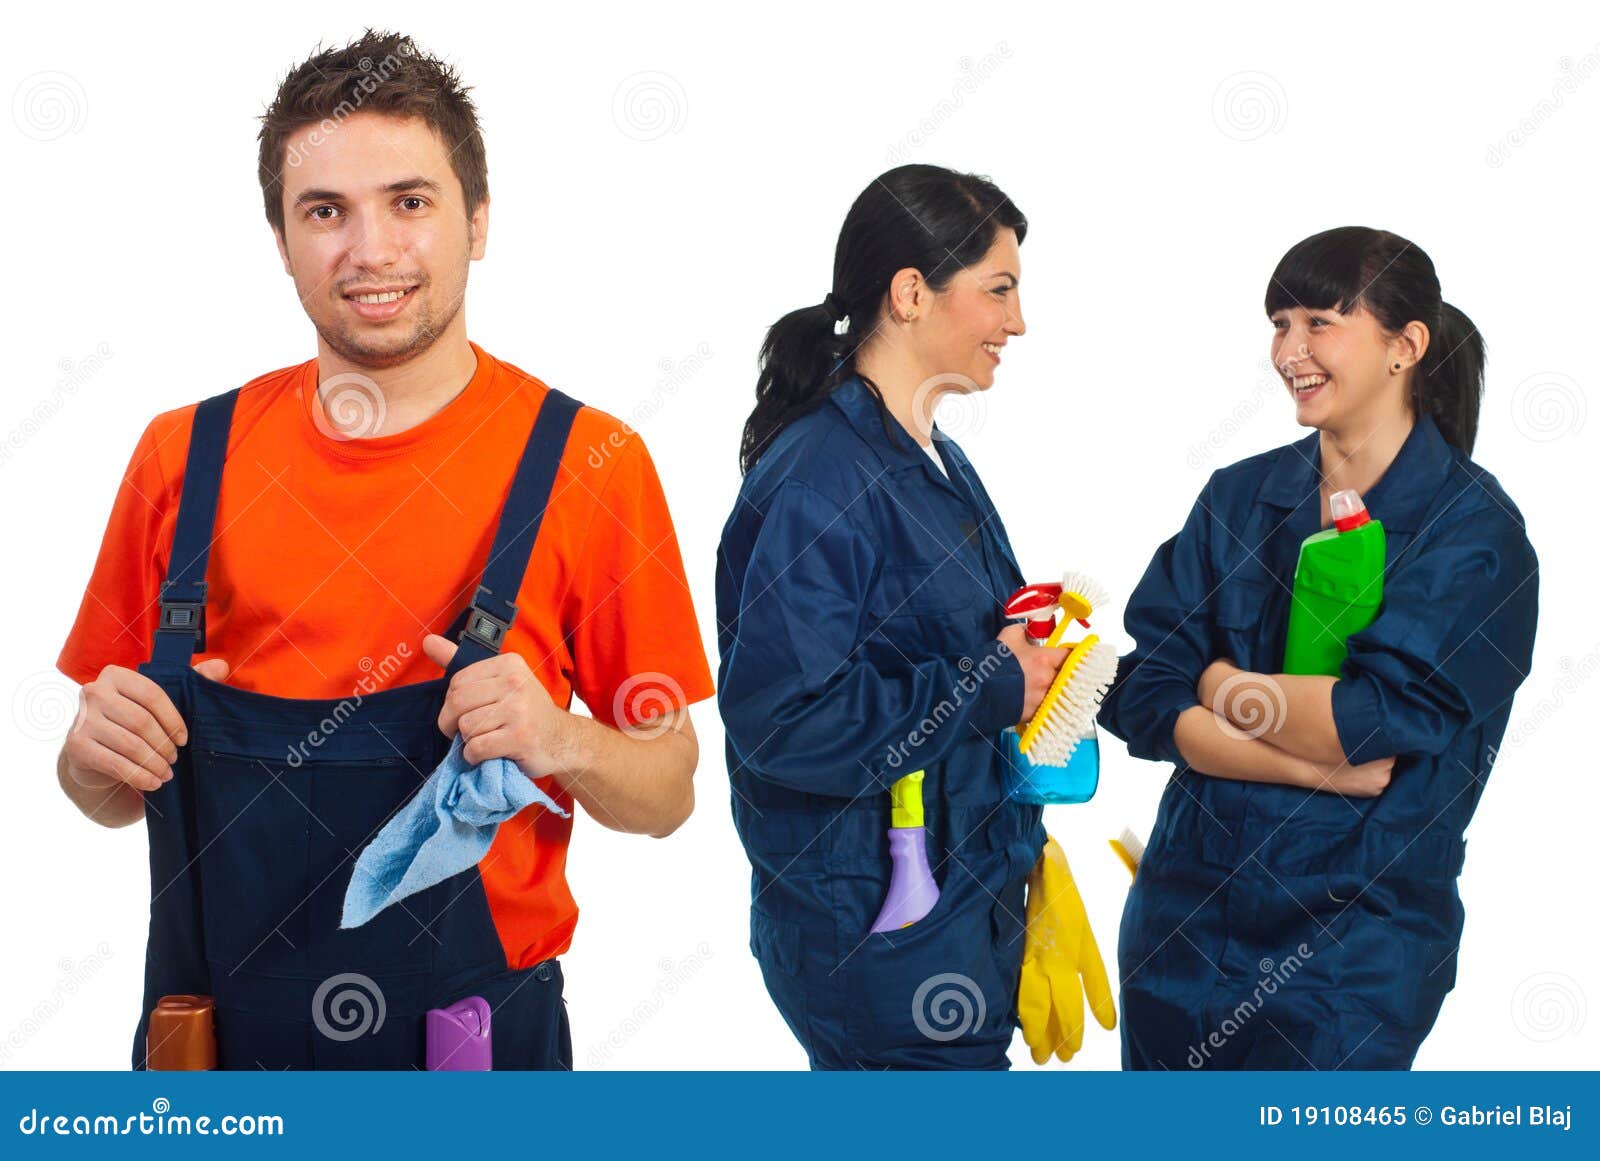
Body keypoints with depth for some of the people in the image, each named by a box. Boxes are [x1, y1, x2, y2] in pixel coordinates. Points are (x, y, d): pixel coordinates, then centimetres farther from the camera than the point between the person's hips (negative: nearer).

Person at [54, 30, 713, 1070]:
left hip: (473, 1031, -2)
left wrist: (563, 743, -23)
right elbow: (110, 796, 8)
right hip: (206, 1029, 3)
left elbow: (667, 796, -3)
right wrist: (101, 757, -14)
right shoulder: (185, 456, -1)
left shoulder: (587, 464, -9)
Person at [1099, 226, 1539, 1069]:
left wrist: (1219, 684, -7)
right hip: (1186, 920, 4)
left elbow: (1386, 717, -20)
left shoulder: (1473, 528, -9)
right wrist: (1324, 766, -16)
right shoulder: (1239, 498, 4)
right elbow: (1142, 698, -5)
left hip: (1349, 956, -4)